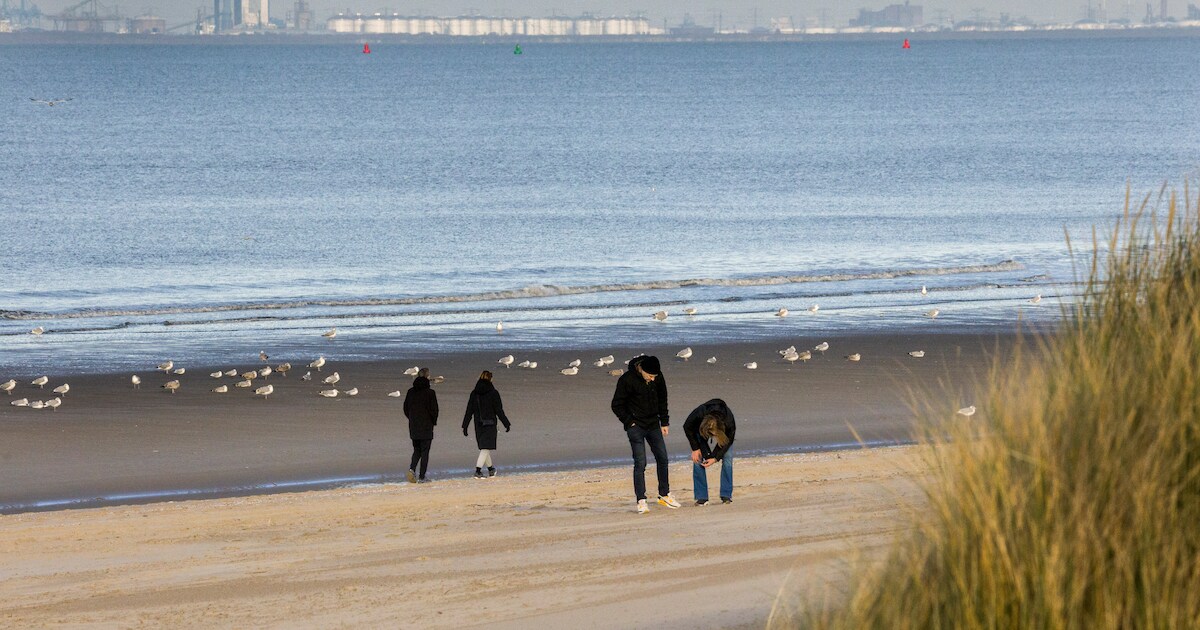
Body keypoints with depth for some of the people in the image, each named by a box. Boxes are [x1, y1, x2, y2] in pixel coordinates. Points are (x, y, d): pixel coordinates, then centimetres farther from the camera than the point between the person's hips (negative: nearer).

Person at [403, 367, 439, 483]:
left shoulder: (411, 391, 3)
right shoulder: (430, 392, -12)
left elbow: (406, 408, 7)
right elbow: (434, 409, -11)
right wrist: (433, 422, 6)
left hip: (413, 426, 4)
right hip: (426, 427, -4)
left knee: (417, 450, 17)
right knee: (425, 451, 3)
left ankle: (412, 468, -8)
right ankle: (422, 477, 2)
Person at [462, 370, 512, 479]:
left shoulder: (474, 394, 3)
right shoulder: (493, 393, -9)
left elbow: (469, 411, 4)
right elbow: (499, 411, -8)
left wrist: (464, 426, 8)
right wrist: (507, 424, 1)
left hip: (478, 424, 5)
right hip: (490, 424, -5)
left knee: (484, 447, 17)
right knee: (486, 448, -5)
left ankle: (491, 469, 33)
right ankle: (478, 470, -19)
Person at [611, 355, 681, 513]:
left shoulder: (658, 377, -3)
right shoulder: (627, 380, -18)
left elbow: (662, 400, 13)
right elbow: (617, 405, -10)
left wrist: (664, 422, 11)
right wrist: (630, 422, -11)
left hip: (653, 425, 5)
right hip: (635, 427, -5)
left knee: (662, 458, 8)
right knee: (640, 463, -11)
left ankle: (664, 495, 23)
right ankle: (641, 502, -7)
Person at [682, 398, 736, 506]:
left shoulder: (729, 421, -39)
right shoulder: (698, 415, -41)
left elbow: (728, 441, -20)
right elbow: (687, 428, -18)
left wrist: (715, 458, -26)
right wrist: (695, 448, -19)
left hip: (724, 432, 0)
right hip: (701, 429, 0)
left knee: (727, 458, -15)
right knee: (697, 460, -13)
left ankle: (726, 495, -6)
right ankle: (701, 497, -9)